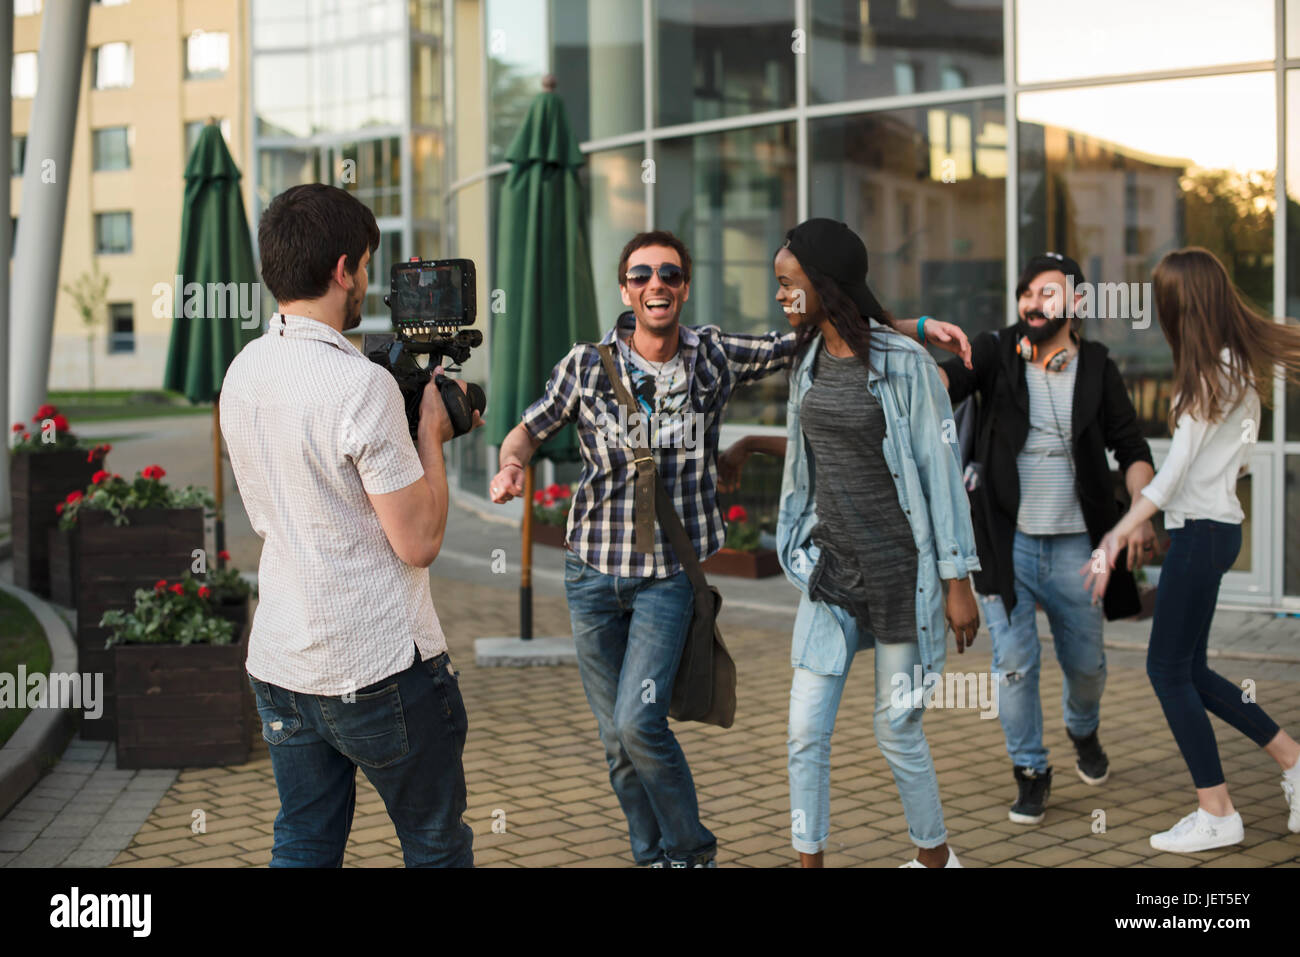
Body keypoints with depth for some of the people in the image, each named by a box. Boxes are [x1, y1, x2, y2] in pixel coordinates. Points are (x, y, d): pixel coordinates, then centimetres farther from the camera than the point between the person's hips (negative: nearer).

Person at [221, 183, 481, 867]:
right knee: (437, 849, 11)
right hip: (382, 670, -7)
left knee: (303, 847, 14)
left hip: (279, 664, 7)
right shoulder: (360, 384, -20)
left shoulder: (241, 373, 4)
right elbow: (419, 542, -18)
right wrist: (431, 435, -4)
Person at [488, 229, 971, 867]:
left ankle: (692, 851, 8)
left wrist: (917, 326, -2)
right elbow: (530, 429, 10)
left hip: (669, 575, -2)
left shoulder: (714, 356, -1)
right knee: (617, 738, 7)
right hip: (593, 573, 2)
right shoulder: (587, 364, -1)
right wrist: (511, 465, -13)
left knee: (638, 723, -16)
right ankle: (655, 856, 27)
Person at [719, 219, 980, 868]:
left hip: (901, 570, -5)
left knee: (897, 728, 6)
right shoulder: (808, 359, 7)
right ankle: (810, 858, 14)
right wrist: (751, 446, 22)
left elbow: (940, 472, -10)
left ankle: (935, 855, 27)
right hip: (831, 569, 6)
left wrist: (958, 583, -10)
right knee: (806, 731, 1)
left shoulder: (903, 363, -12)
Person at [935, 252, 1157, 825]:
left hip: (1074, 545, 2)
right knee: (1014, 661, -3)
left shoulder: (1096, 369, 2)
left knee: (1085, 661, 13)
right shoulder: (996, 354, -1)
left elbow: (1132, 449, 6)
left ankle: (1083, 732, 46)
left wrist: (1141, 516, -9)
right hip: (1006, 542, -1)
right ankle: (1030, 772, 16)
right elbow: (946, 382, -18)